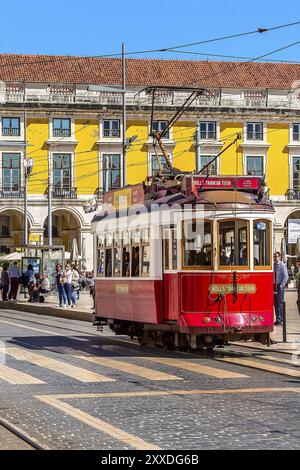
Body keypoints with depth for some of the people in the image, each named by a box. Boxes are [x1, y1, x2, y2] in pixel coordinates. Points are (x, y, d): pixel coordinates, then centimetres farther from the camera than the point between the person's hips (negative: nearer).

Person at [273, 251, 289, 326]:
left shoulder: (282, 265, -7)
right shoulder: (273, 265, 8)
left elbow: (286, 277, -9)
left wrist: (281, 286, -13)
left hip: (280, 286, -5)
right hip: (274, 285, 5)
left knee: (280, 303, -5)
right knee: (276, 303, 7)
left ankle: (281, 320, 0)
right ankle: (277, 320, 13)